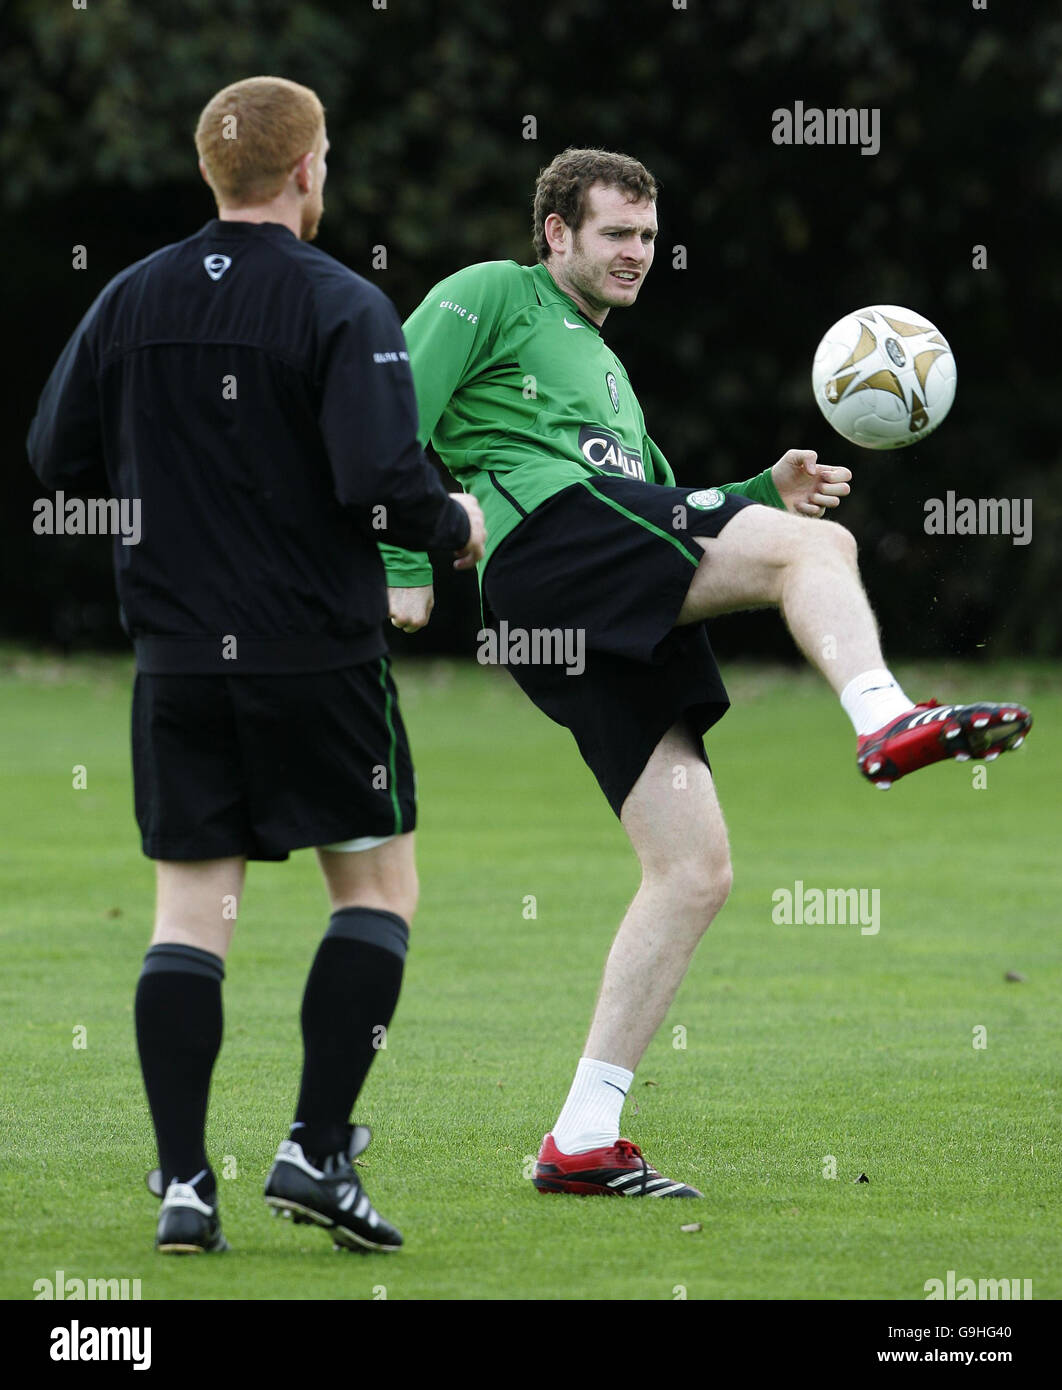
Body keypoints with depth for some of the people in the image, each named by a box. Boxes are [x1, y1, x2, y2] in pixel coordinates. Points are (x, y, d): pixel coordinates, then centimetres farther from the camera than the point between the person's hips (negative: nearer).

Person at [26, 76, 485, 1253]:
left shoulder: (131, 300, 5)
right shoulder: (341, 308, -11)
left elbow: (57, 456, 10)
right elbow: (382, 481, -19)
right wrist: (454, 527, 1)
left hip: (178, 658, 4)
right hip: (317, 656, -4)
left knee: (189, 908, 6)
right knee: (378, 888, 9)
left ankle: (183, 1182, -1)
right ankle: (317, 1149, 0)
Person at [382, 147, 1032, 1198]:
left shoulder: (604, 367, 39)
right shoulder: (493, 296, 14)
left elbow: (668, 516, 37)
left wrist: (768, 493, 19)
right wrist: (404, 562, -9)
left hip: (613, 630, 8)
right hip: (545, 531, -8)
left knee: (695, 870, -2)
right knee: (819, 548, -24)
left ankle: (582, 1140, -3)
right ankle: (885, 719, -52)